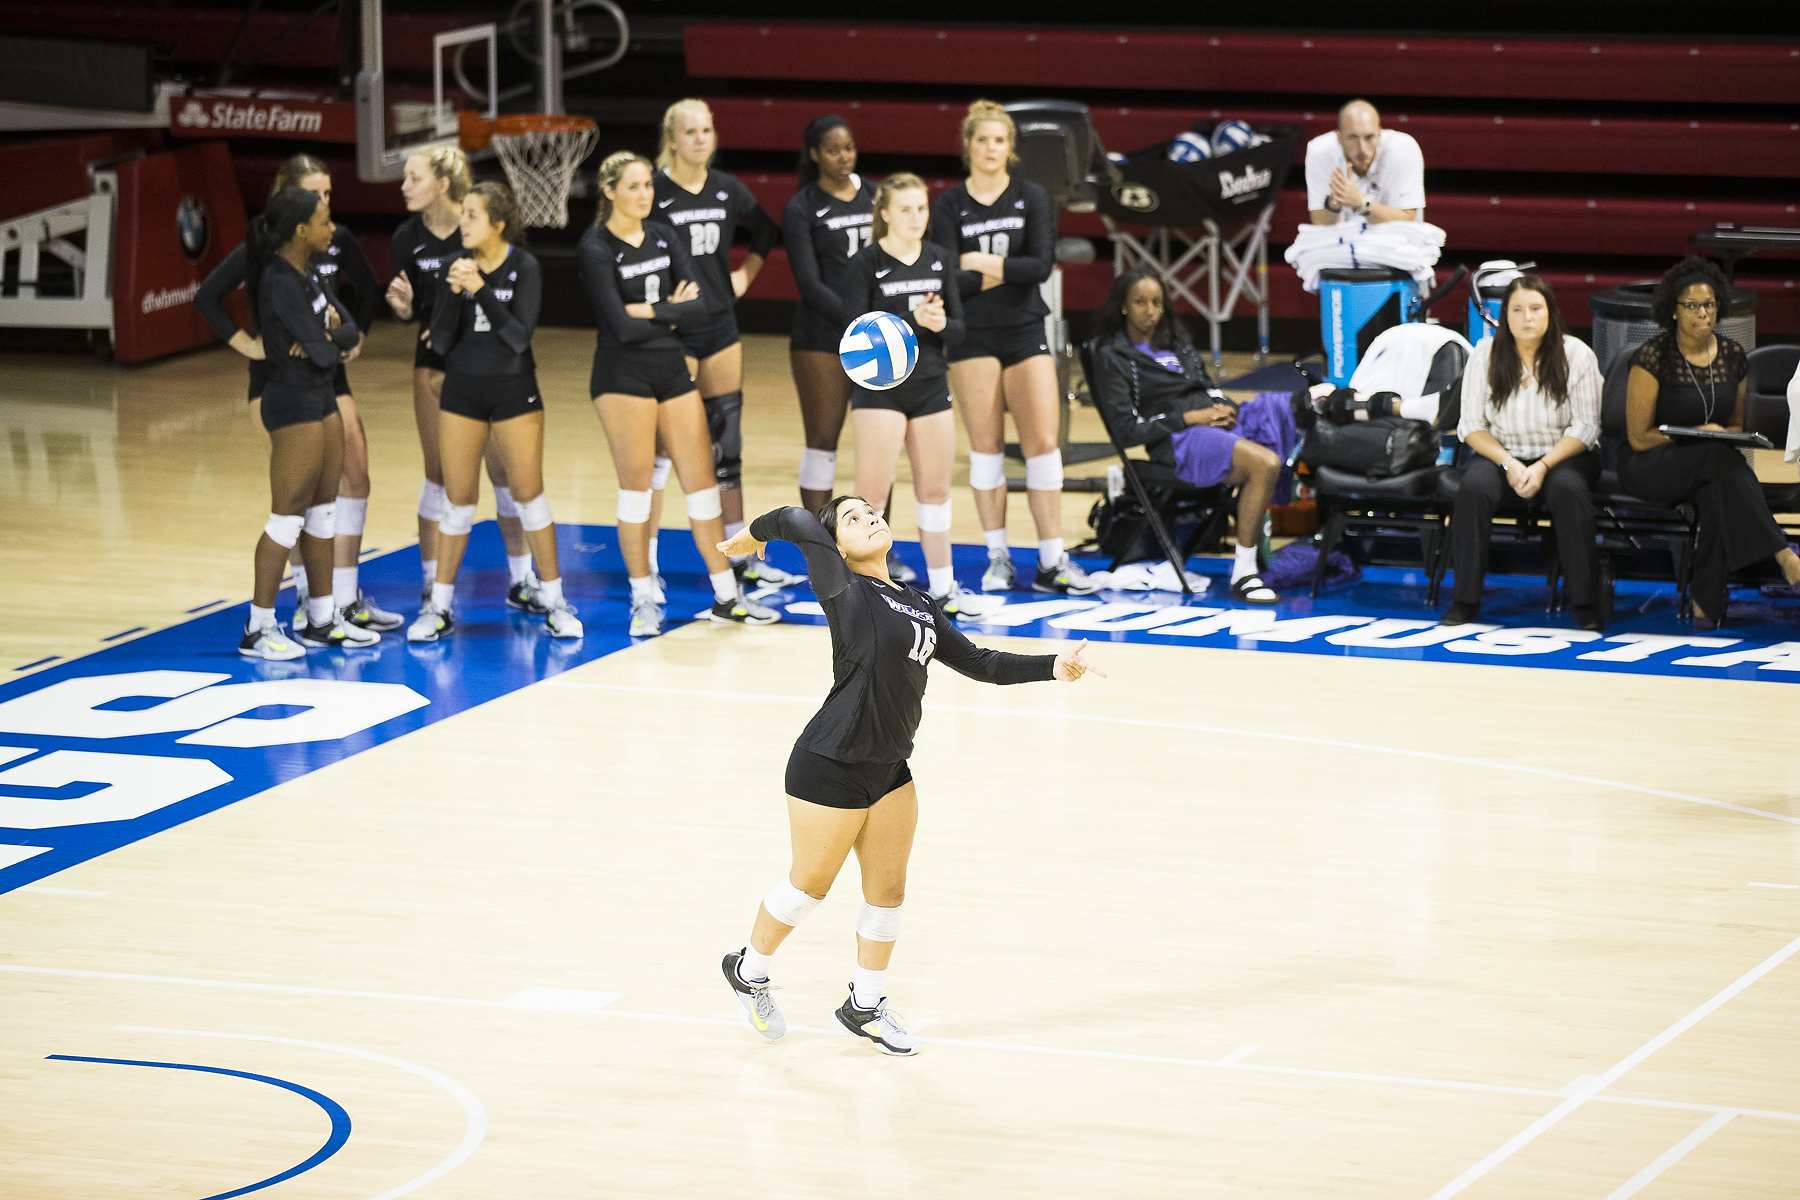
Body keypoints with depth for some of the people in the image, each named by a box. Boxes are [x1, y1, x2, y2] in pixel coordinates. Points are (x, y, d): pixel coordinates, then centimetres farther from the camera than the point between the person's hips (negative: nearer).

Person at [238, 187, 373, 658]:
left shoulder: (306, 274, 10)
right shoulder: (281, 283, -21)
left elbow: (351, 331, 7)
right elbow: (324, 353, -23)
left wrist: (326, 335, -13)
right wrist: (329, 340, -1)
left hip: (321, 399, 10)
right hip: (294, 406, -10)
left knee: (322, 511, 14)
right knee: (287, 516, -5)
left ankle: (321, 619, 23)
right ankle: (258, 629, 1)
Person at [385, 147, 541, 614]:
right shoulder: (408, 238, -5)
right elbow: (410, 311, 4)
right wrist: (403, 305, -18)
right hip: (434, 363, 1)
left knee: (505, 469, 3)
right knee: (440, 473, 1)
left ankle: (521, 581, 16)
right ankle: (433, 585, 10)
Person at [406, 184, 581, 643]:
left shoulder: (524, 268, -10)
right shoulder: (459, 266, -2)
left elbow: (520, 337, -19)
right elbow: (440, 341, -6)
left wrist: (481, 290, -25)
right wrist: (454, 292, -21)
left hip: (513, 390, -2)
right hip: (462, 390, 2)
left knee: (528, 494, 1)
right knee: (457, 499, 5)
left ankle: (554, 601, 12)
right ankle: (439, 608, 12)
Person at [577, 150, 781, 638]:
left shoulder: (662, 236, 8)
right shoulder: (595, 249, -10)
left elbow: (698, 305, 0)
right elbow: (622, 326, -18)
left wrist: (652, 312, -14)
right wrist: (673, 312, -6)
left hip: (672, 368, 6)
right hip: (623, 374, -6)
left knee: (702, 479, 5)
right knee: (636, 483, -3)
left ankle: (727, 596, 11)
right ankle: (643, 600, 7)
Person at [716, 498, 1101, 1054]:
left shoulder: (920, 607, 11)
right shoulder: (846, 592, -13)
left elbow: (979, 663, 14)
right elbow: (800, 522, -23)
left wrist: (1054, 667, 6)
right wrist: (754, 535, -4)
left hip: (890, 770, 7)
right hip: (831, 768, -7)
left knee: (888, 889, 12)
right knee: (810, 884, 8)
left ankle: (865, 1006, 29)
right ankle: (748, 970, 32)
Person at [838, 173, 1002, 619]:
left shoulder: (940, 260, 6)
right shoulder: (866, 263, -9)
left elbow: (957, 328, 6)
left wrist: (940, 323, -17)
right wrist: (911, 320, -26)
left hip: (930, 385, 5)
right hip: (880, 387, -5)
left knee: (935, 488, 12)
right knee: (873, 489, -6)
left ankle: (942, 589, 23)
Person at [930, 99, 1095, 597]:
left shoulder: (1033, 198, 3)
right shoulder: (948, 206, 0)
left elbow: (1042, 265, -10)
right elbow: (949, 279, -10)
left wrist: (984, 264, -12)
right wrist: (1006, 273, -13)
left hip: (1026, 332, 1)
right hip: (973, 337, -1)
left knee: (1043, 443, -4)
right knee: (986, 447, 2)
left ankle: (1052, 562, 0)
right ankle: (998, 558, 11)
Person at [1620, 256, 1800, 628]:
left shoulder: (1732, 356, 6)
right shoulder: (1653, 357, -10)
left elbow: (1736, 425, 18)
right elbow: (1639, 438, -9)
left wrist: (1722, 433, -7)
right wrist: (1700, 435, -15)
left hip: (1708, 468, 4)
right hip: (1649, 466, -4)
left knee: (1718, 494, -36)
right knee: (1721, 458, -37)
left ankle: (1705, 602, -31)